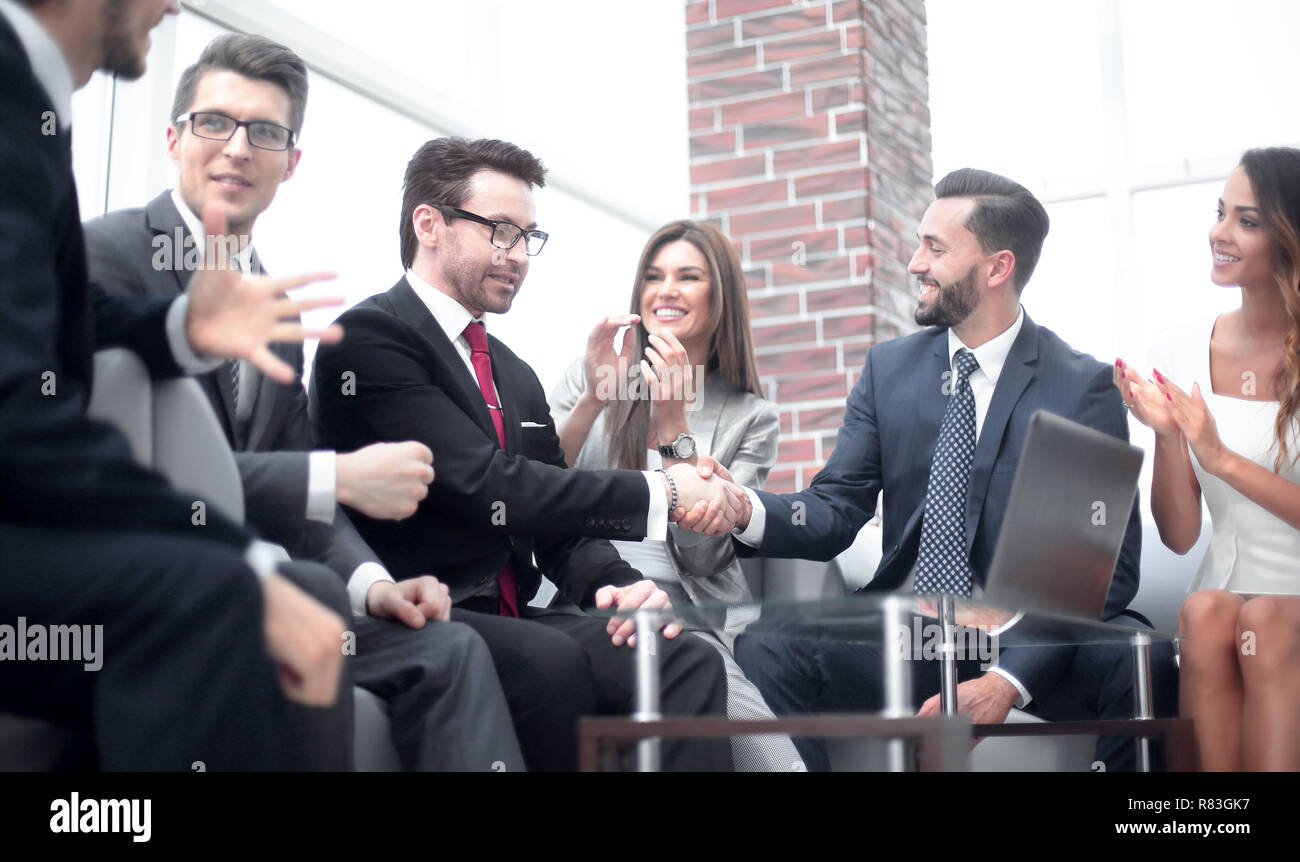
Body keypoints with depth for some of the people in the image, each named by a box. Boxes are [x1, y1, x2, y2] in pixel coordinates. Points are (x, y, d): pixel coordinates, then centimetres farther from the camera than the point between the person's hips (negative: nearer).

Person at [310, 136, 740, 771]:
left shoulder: (516, 377, 21)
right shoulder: (369, 337, -6)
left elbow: (558, 529, 17)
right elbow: (486, 488, -17)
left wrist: (616, 586, -7)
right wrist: (658, 492, -13)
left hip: (510, 622, 7)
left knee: (688, 659, -19)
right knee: (550, 661, -36)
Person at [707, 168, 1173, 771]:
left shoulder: (1085, 387, -3)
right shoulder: (888, 369, 9)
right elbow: (837, 509, 4)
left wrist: (1009, 680, -22)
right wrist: (747, 510, -20)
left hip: (1027, 642, -2)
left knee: (1138, 668, -33)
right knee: (761, 652, -24)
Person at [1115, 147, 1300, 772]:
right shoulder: (1182, 352, 2)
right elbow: (1179, 537, 2)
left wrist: (1222, 458, -20)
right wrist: (1167, 438, -15)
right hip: (1225, 592, 3)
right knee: (1205, 614, -29)